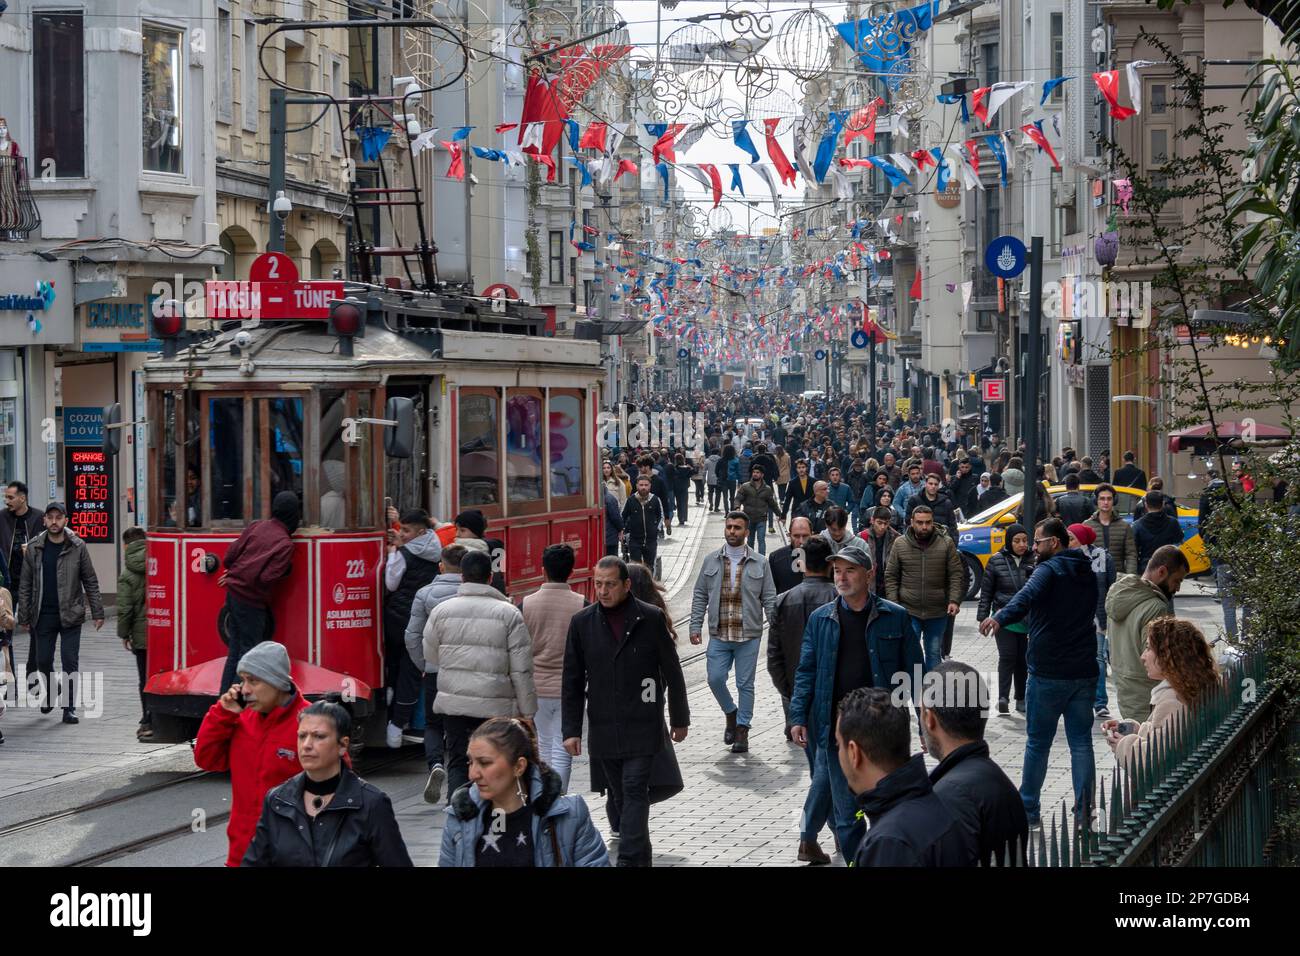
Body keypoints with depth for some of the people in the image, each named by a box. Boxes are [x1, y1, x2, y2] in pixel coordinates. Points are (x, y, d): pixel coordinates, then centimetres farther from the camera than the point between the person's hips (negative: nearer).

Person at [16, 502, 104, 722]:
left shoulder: (77, 547, -1)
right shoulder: (34, 548, 3)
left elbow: (90, 581, 2)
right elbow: (26, 585, 6)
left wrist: (97, 613, -3)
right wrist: (23, 616, 2)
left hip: (71, 615, -2)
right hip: (43, 615, 2)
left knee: (70, 661, -4)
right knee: (43, 661, 9)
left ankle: (69, 708, 2)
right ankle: (50, 694, 35)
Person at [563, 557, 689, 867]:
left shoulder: (651, 618, -2)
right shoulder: (582, 622, 3)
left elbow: (672, 673, 5)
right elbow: (572, 681, 6)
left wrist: (680, 720, 9)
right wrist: (571, 729, 2)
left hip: (642, 726, -3)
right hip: (603, 728, 3)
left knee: (635, 791, -10)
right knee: (622, 795, 10)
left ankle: (630, 860, -13)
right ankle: (641, 858, 22)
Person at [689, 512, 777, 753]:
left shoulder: (760, 563, 2)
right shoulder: (711, 560, 6)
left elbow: (769, 598, 3)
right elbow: (700, 595, 9)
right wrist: (695, 626, 2)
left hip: (748, 636, -2)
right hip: (718, 635, 2)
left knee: (745, 684, 2)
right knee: (715, 679, -3)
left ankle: (742, 729, 12)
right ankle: (731, 714, 24)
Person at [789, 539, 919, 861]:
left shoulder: (895, 617, -1)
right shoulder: (820, 619, 5)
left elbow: (914, 672, 1)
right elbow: (806, 672, 8)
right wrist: (798, 717, -2)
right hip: (837, 732, 1)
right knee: (846, 815, 5)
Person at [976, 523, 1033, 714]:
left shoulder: (1033, 561, 4)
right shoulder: (996, 561, 1)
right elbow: (986, 591, 5)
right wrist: (983, 617, 2)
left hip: (1027, 619, 2)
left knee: (1023, 659, 6)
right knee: (1007, 656, -13)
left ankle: (1021, 699, 16)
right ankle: (1003, 697, -18)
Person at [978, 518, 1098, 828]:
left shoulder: (1050, 569, -11)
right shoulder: (1089, 574, 12)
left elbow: (1028, 595, -32)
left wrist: (1000, 617, -48)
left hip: (1048, 674, -6)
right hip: (1084, 672, 6)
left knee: (1038, 743, 5)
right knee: (1081, 742, 8)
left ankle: (1028, 810, 12)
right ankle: (1083, 810, 6)